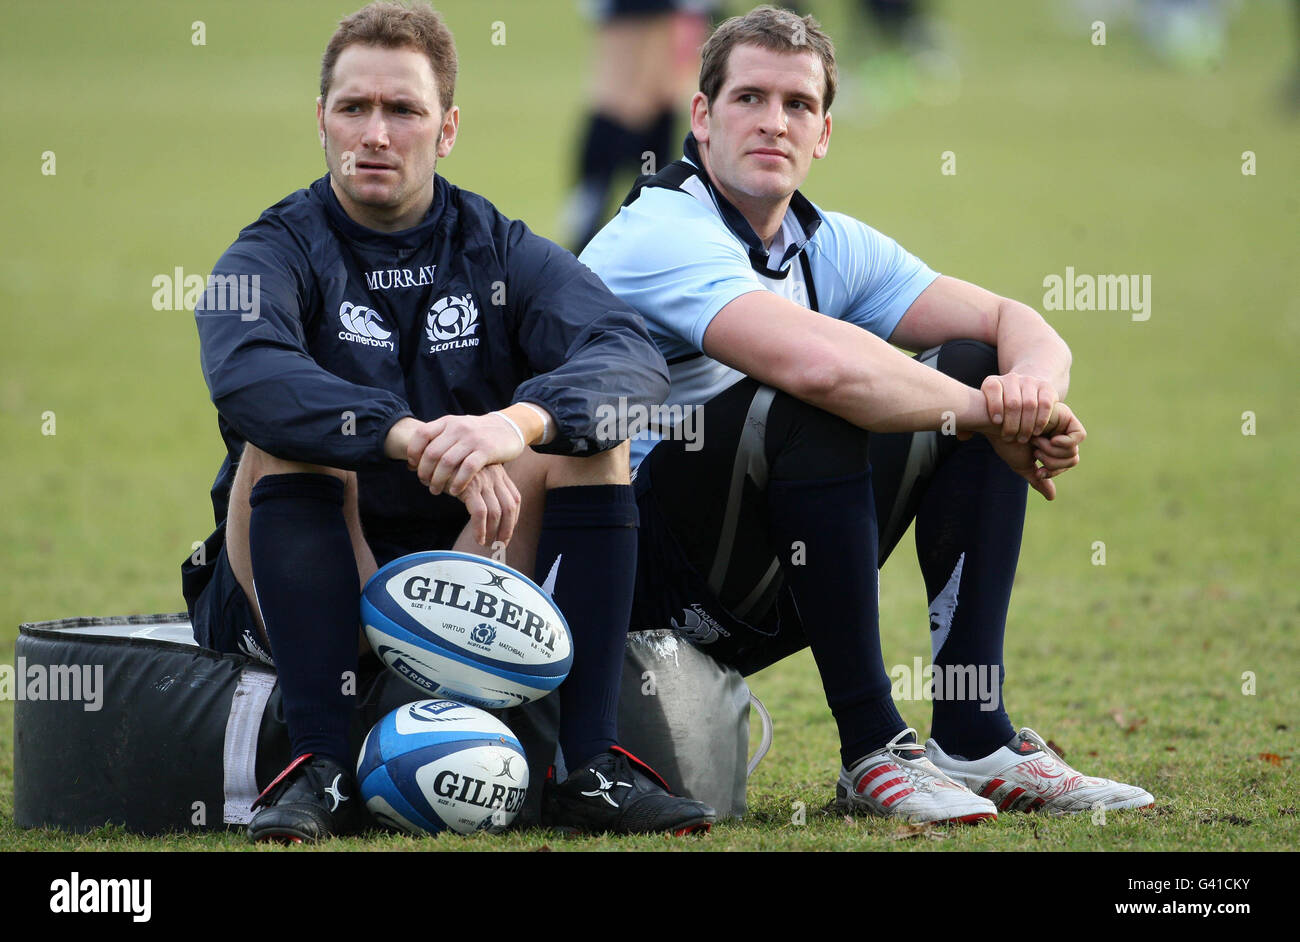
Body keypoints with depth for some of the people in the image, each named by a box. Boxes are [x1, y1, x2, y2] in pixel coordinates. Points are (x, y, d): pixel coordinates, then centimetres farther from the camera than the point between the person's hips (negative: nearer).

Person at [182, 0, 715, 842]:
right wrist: (415, 438, -42)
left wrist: (517, 423, -37)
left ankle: (592, 765, -25)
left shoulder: (500, 253, 5)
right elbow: (245, 374, -28)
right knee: (286, 441, -26)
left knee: (582, 435, -17)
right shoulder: (278, 254, -2)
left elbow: (635, 360, -15)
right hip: (298, 604, -2)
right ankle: (320, 769, -34)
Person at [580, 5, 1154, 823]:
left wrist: (1030, 384, -21)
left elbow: (1014, 324, 4)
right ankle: (872, 751, -25)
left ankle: (973, 740, -8)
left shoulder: (829, 246, 9)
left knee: (975, 369, 0)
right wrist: (989, 416, -23)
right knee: (815, 409, -32)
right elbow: (818, 362, -35)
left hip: (755, 593, 9)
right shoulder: (663, 235, -18)